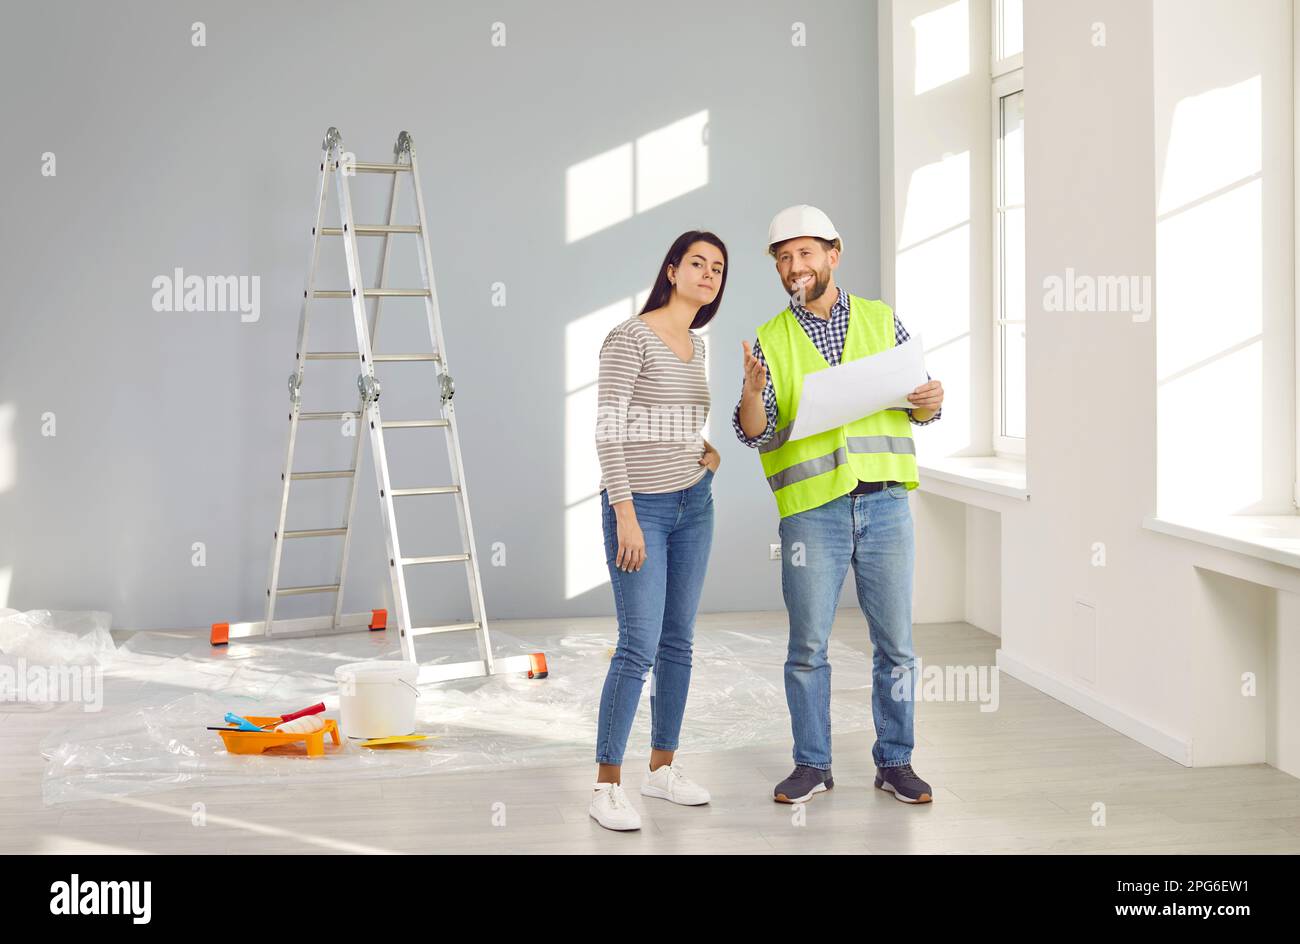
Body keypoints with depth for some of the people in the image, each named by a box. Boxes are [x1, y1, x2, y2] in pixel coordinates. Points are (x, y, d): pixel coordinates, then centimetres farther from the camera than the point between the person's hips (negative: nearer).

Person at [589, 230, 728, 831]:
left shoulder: (695, 345, 12)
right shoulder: (630, 338, -11)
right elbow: (609, 431, -16)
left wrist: (707, 450, 6)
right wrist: (625, 514, -20)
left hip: (693, 503, 8)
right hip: (640, 506, -7)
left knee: (678, 642, 11)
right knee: (639, 647, -11)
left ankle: (662, 767, 23)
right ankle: (607, 787, -3)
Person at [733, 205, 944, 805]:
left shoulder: (882, 321, 9)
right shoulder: (772, 340, 6)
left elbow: (917, 410, 13)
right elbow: (755, 434, -1)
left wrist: (930, 402, -10)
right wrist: (752, 391, -21)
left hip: (884, 504, 1)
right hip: (811, 511, -1)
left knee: (895, 642, 5)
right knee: (807, 646, 4)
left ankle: (894, 762, 17)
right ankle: (811, 765, 16)